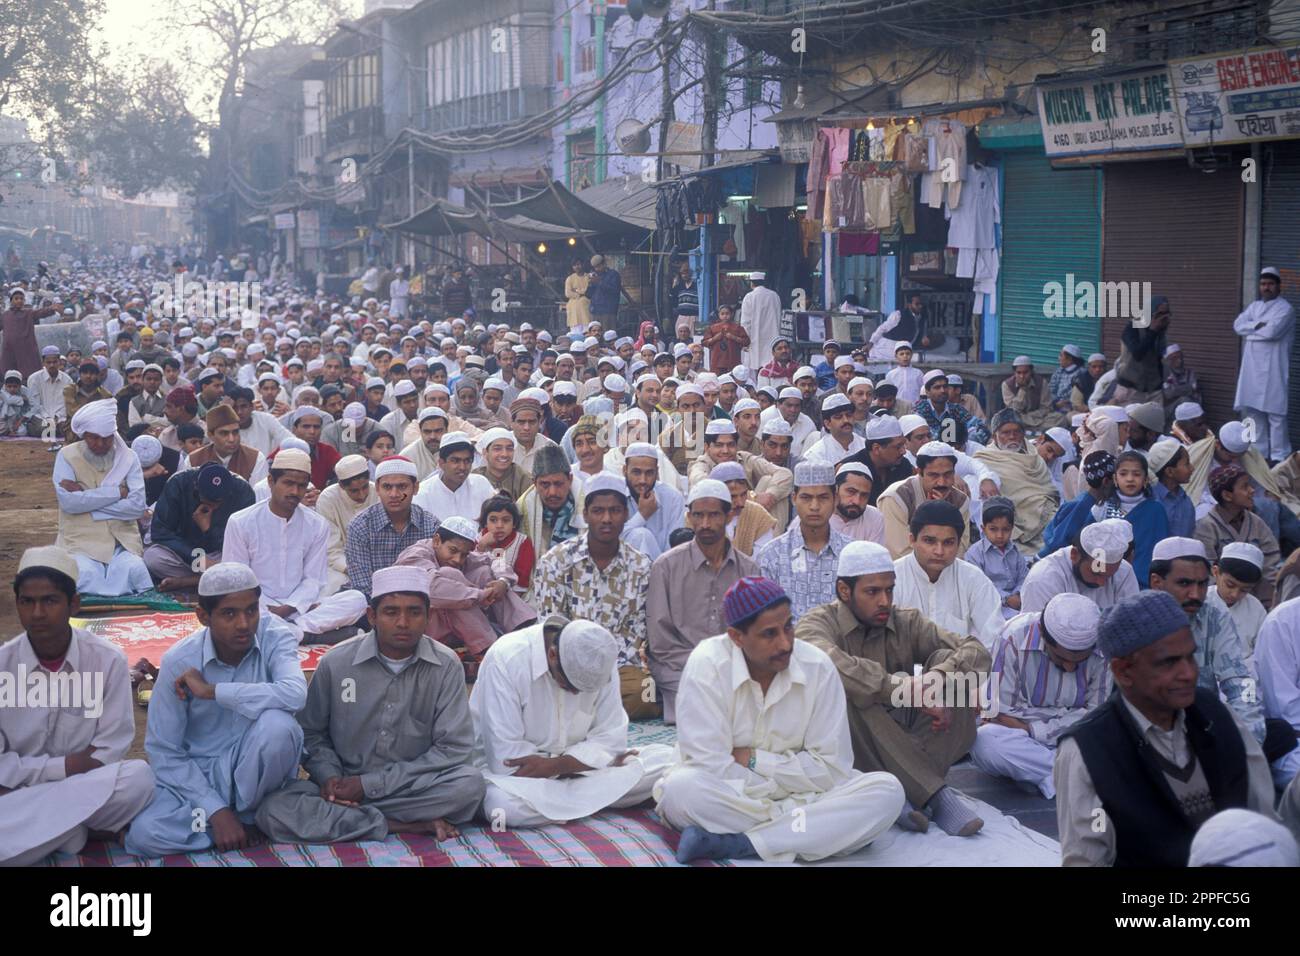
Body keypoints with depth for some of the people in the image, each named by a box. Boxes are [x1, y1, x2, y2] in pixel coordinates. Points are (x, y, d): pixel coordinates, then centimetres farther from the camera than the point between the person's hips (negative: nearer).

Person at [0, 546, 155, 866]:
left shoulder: (108, 660, -9)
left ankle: (50, 831, -12)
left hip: (85, 787, 1)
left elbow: (112, 747, -8)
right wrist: (63, 766, -15)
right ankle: (79, 828, -11)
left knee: (138, 777, -32)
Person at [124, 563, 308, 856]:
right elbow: (164, 751, -9)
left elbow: (295, 695, -34)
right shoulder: (179, 661, -13)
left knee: (277, 723, -32)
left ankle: (248, 816, -6)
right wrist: (216, 811, -19)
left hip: (255, 770, 1)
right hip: (198, 773, 0)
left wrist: (210, 690, -27)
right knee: (145, 834, -29)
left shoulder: (274, 635, -14)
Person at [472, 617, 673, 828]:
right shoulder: (505, 658, -22)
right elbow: (505, 758, -23)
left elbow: (610, 740, -8)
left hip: (574, 764, 4)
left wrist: (556, 765, -23)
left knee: (666, 760, -13)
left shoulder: (600, 661, -9)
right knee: (504, 803, -40)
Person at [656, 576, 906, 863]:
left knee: (886, 790, -22)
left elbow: (833, 768, -9)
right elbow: (710, 767, -21)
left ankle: (739, 843, -27)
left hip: (794, 795, 4)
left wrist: (753, 760, -13)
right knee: (681, 789, -36)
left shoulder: (818, 666, -9)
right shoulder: (706, 665, -17)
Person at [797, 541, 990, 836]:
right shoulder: (819, 623, -4)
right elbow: (830, 664, -29)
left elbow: (976, 651, -4)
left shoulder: (907, 622, 9)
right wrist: (911, 691, -34)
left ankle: (910, 794, -29)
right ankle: (936, 795, -33)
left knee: (947, 660, -12)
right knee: (846, 692, -32)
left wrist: (937, 677, -26)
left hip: (906, 745, 4)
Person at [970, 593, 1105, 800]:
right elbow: (1001, 712, -17)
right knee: (986, 740, -36)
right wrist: (1072, 717, -17)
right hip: (1019, 738, -1)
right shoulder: (1014, 638, -20)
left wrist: (1032, 728, -17)